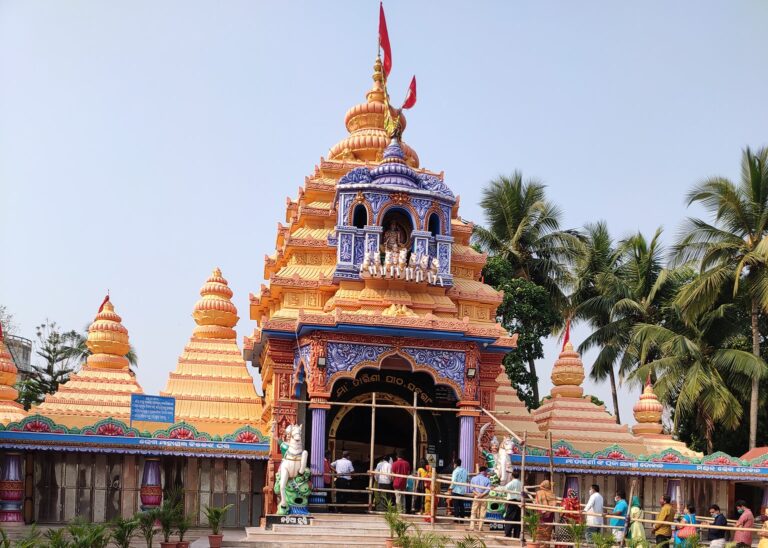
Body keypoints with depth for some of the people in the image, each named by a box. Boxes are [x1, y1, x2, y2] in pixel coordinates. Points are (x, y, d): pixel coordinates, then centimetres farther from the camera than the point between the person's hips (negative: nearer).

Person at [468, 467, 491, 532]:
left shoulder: (474, 478, 2)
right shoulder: (487, 480, -5)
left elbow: (472, 488, -6)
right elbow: (488, 489, -14)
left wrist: (477, 494, -11)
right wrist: (482, 494, -15)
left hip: (476, 497, 1)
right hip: (484, 497, -1)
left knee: (473, 512, 6)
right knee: (482, 513, 6)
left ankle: (472, 527, -1)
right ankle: (480, 527, 6)